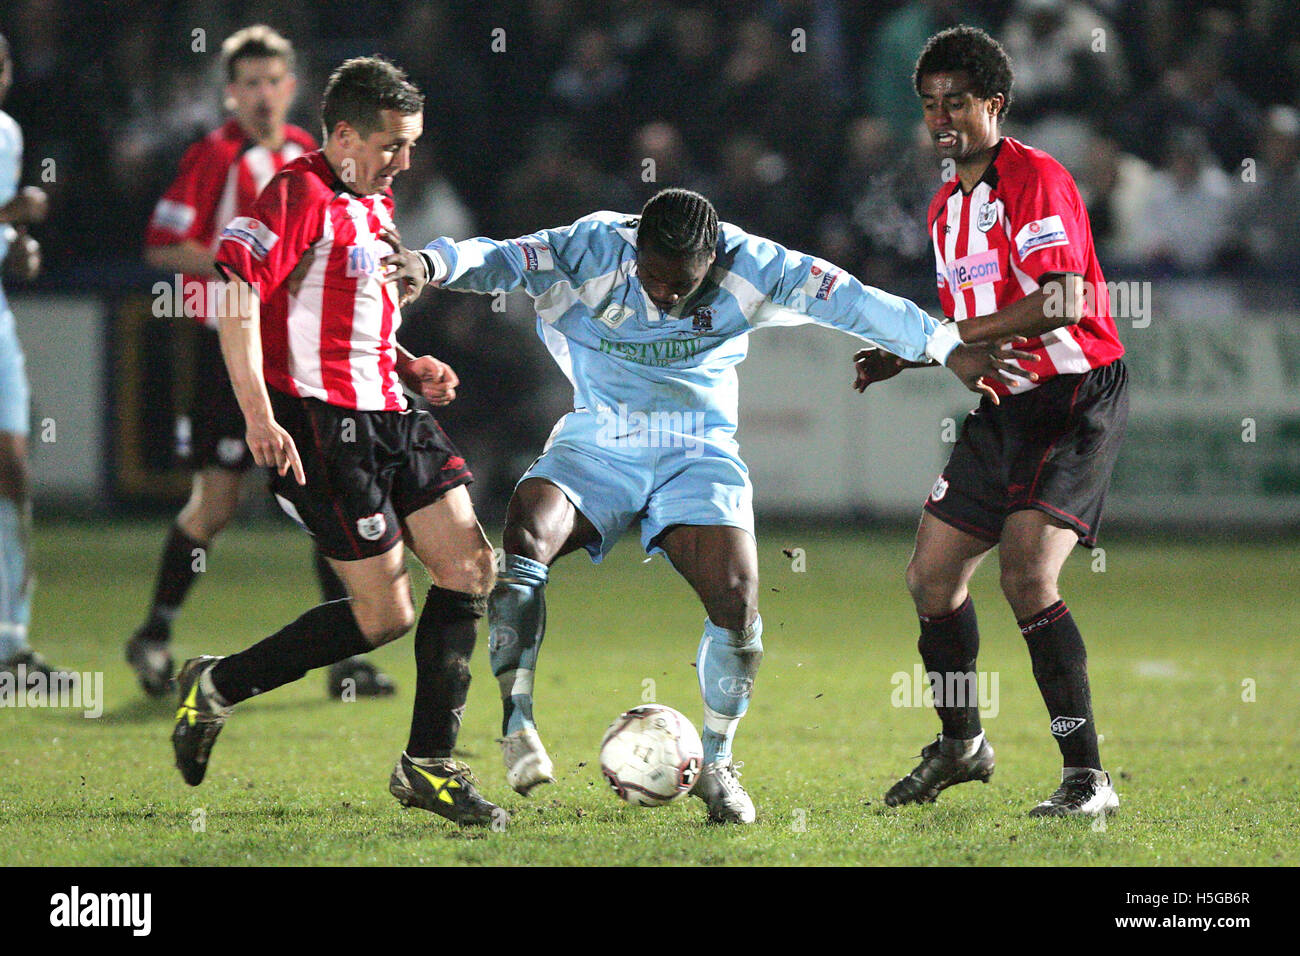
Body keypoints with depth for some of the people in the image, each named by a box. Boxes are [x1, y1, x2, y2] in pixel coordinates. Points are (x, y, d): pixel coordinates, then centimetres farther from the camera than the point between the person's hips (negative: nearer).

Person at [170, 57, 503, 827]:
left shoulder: (375, 204, 18)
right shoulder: (300, 195, -12)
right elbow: (235, 285, -24)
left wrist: (410, 368, 13)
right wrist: (259, 414, -30)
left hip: (389, 415, 9)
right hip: (322, 425, -9)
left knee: (471, 567, 0)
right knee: (386, 612, -7)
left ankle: (429, 764, 5)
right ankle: (217, 687, 10)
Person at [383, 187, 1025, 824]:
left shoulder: (749, 268, -11)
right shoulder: (591, 252, -15)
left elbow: (849, 301, -5)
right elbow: (500, 261, -27)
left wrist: (948, 351, -4)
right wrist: (431, 264, -48)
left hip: (697, 453, 1)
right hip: (598, 442, -1)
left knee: (737, 602, -16)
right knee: (526, 537, -29)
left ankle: (715, 764, 7)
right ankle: (516, 724, -21)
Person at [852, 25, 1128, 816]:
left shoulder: (1036, 179, -14)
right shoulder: (947, 207, 15)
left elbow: (1057, 304, -24)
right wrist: (903, 357, 7)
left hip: (1076, 399, -9)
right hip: (1004, 406, 9)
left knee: (1027, 575, -22)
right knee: (933, 575, 11)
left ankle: (1089, 777, -18)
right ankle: (961, 746, 33)